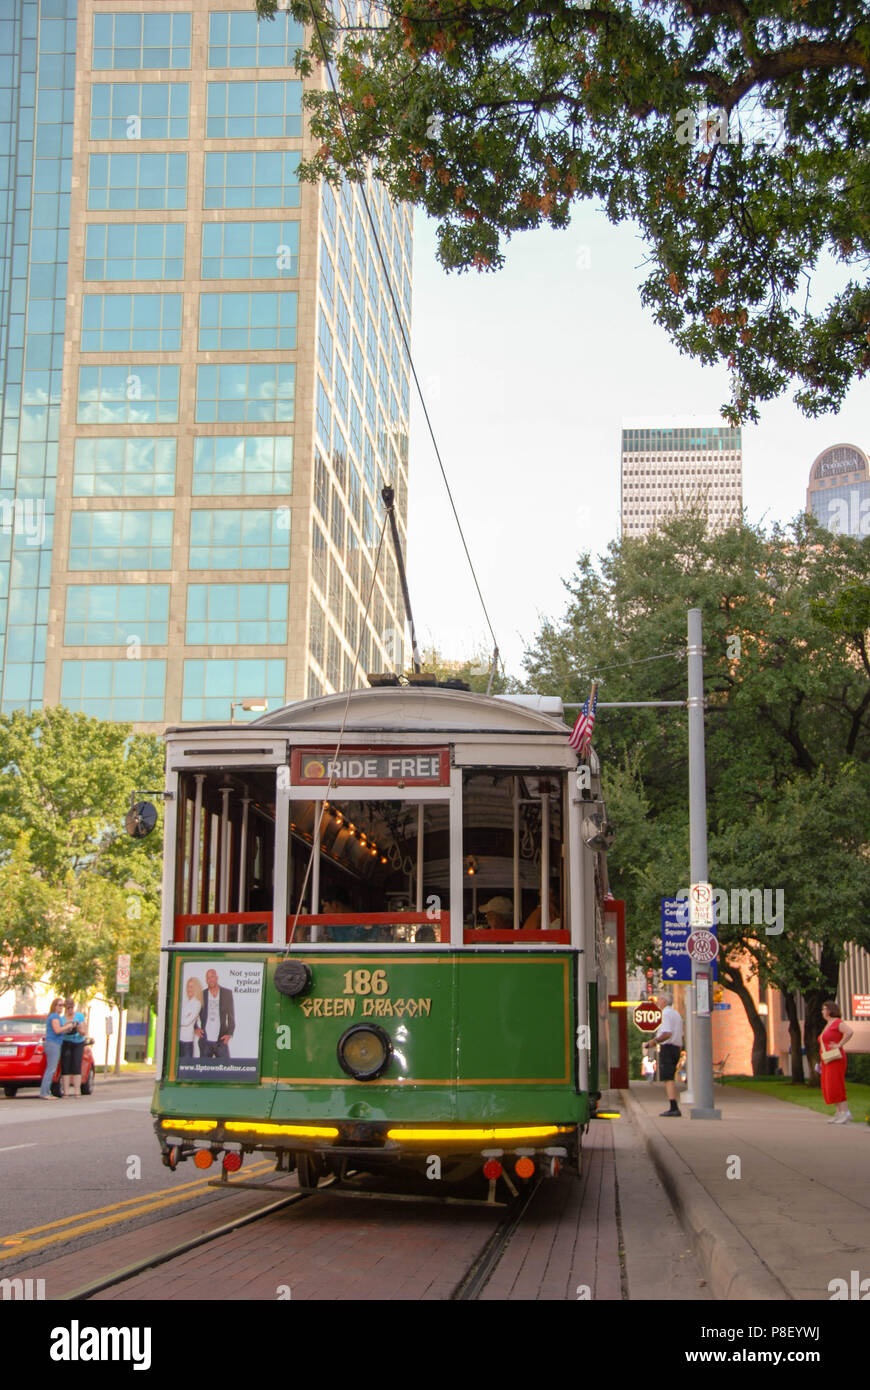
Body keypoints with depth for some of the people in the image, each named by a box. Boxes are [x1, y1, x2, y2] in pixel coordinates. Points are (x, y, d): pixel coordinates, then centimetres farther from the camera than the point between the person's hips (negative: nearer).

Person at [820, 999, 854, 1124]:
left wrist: (839, 1045, -22)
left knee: (835, 1087, -13)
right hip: (828, 1062, 10)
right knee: (829, 1087, 6)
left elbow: (850, 1031, -26)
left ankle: (845, 1113, -12)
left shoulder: (837, 1022, -9)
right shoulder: (828, 1025, 19)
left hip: (835, 1060, -10)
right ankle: (839, 1113, 8)